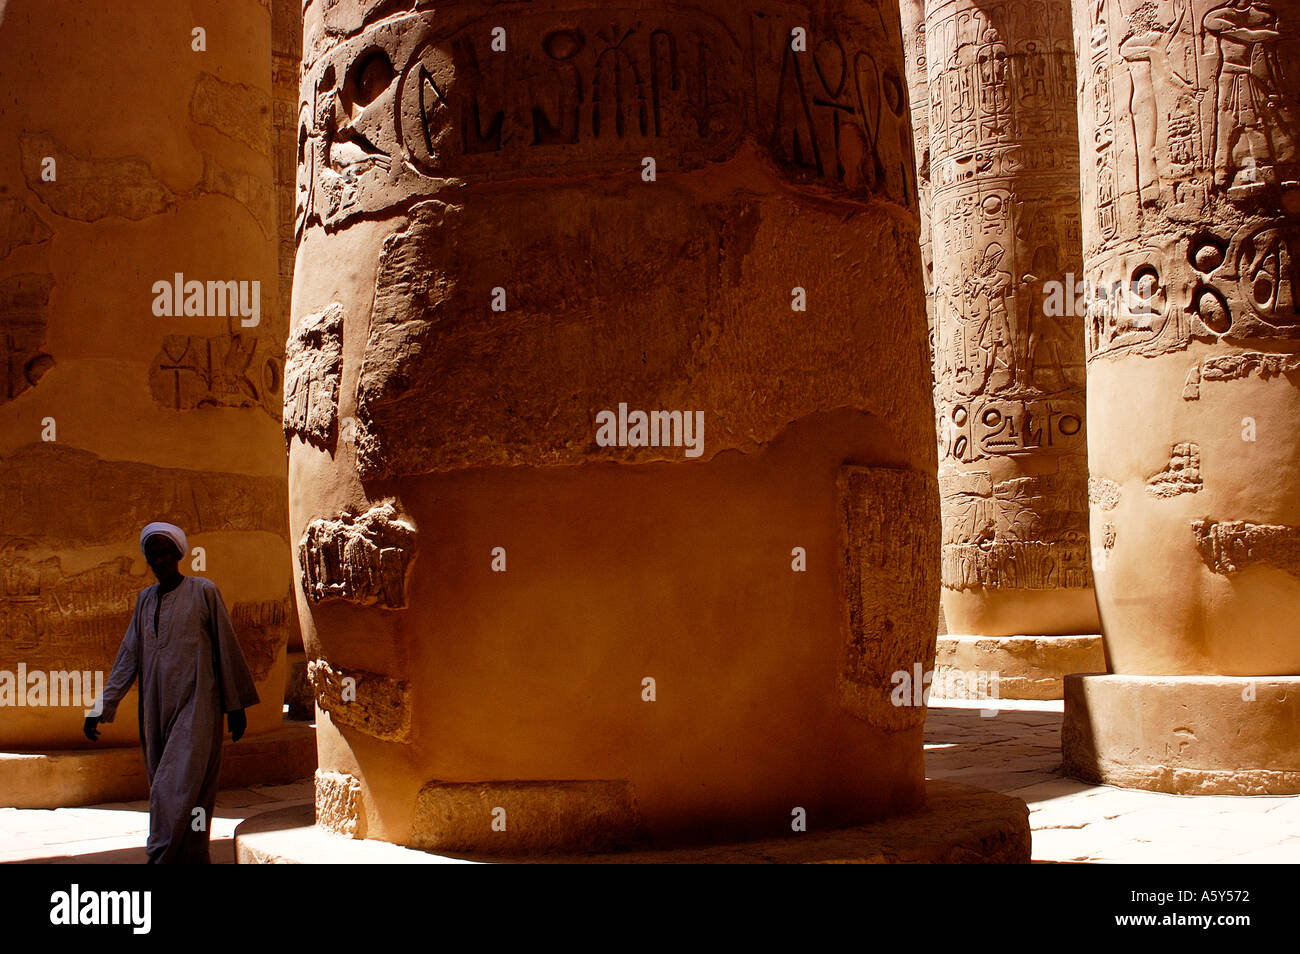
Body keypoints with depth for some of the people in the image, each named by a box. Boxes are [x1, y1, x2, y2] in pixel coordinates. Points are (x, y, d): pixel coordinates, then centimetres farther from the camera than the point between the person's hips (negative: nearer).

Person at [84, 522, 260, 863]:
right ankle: (196, 861, 14)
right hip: (156, 711, 6)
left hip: (196, 707, -6)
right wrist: (102, 707, 5)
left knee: (179, 790, -14)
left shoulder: (203, 592, -1)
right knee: (164, 792, 6)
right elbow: (128, 656, 13)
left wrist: (236, 707, 1)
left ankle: (162, 860, -17)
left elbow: (226, 649, 1)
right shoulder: (145, 599, 13)